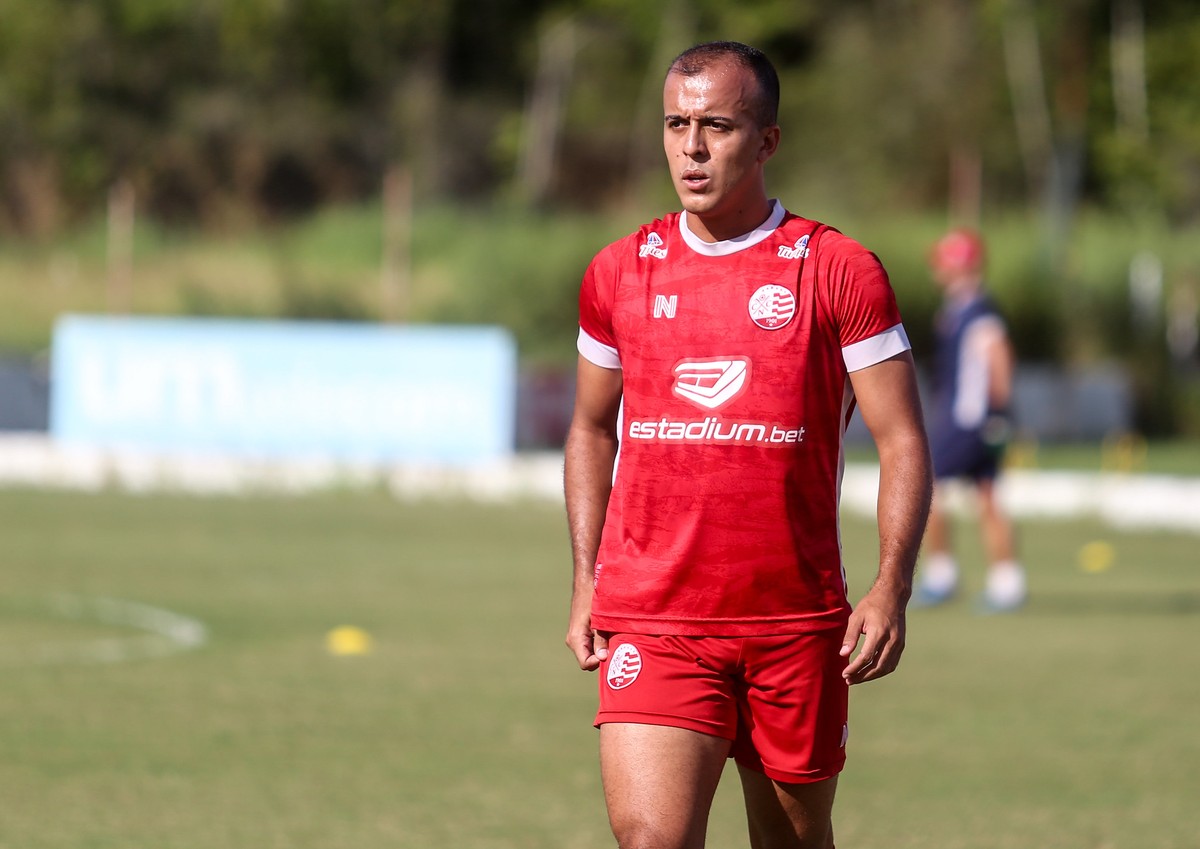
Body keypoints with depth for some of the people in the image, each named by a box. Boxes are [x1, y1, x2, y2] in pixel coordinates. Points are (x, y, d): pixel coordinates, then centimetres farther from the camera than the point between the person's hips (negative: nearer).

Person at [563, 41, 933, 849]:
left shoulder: (841, 272, -1)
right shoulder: (621, 272, 8)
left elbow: (903, 442, -1)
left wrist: (891, 587, -14)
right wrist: (586, 579, 11)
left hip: (796, 622, -1)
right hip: (650, 620, 1)